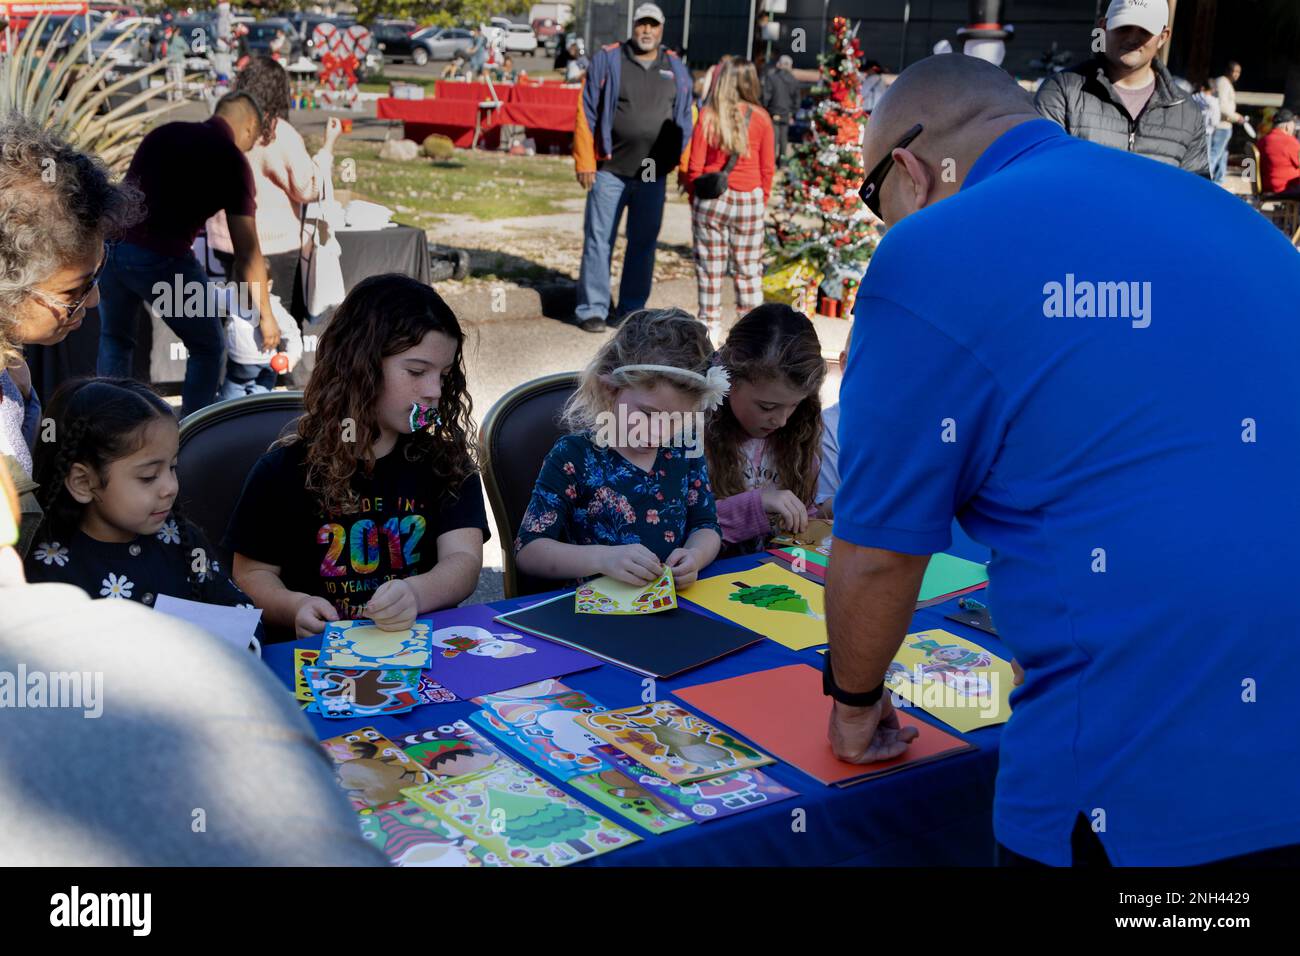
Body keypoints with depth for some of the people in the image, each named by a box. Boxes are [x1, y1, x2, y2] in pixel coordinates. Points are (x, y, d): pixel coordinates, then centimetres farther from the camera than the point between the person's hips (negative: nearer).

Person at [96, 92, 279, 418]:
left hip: (111, 245, 6)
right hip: (162, 258, -6)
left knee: (115, 339, 28)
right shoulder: (232, 161, 2)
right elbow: (247, 252, 0)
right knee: (207, 349, 16)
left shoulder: (163, 133, 17)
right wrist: (265, 314, 8)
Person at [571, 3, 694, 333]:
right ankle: (592, 309, 6)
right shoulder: (607, 60, 0)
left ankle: (631, 310, 17)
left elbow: (685, 119, 12)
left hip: (653, 175, 3)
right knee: (599, 240, 0)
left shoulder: (676, 69, 10)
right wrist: (584, 162, -7)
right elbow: (586, 113, -2)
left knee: (643, 244, 8)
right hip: (609, 171, -3)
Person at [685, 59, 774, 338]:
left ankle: (710, 324, 14)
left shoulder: (708, 116, -6)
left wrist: (694, 199, 9)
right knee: (748, 268, 10)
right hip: (749, 200, 1)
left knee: (710, 266, 9)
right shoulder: (760, 118, -4)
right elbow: (767, 168, 2)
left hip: (710, 200, -1)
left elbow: (695, 167, -4)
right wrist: (762, 200, 15)